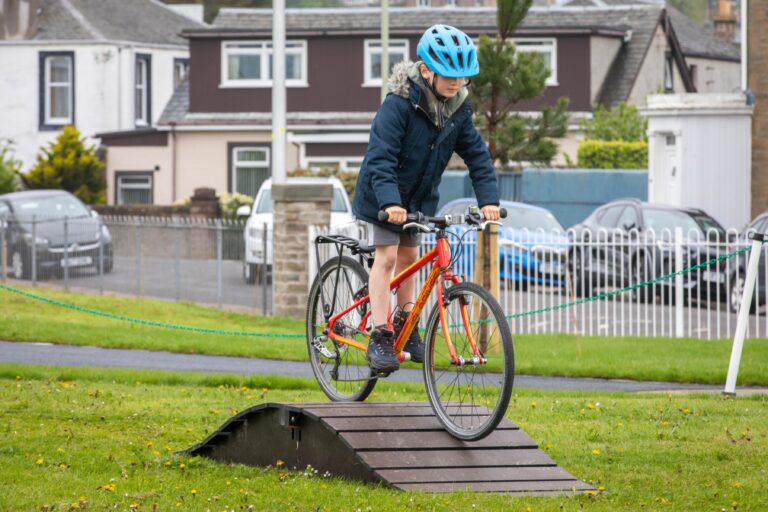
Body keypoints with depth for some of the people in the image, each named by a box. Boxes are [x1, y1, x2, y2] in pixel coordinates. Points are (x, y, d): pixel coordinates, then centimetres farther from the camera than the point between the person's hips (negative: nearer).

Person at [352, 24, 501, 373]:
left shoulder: (458, 109, -8)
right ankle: (379, 339, -10)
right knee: (386, 256, -9)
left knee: (408, 256, 12)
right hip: (384, 196, -6)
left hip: (419, 196, 6)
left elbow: (477, 156, -6)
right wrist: (389, 202, -45)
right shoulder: (399, 104, -28)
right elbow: (380, 157, -33)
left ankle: (404, 328, 24)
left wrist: (488, 199, -19)